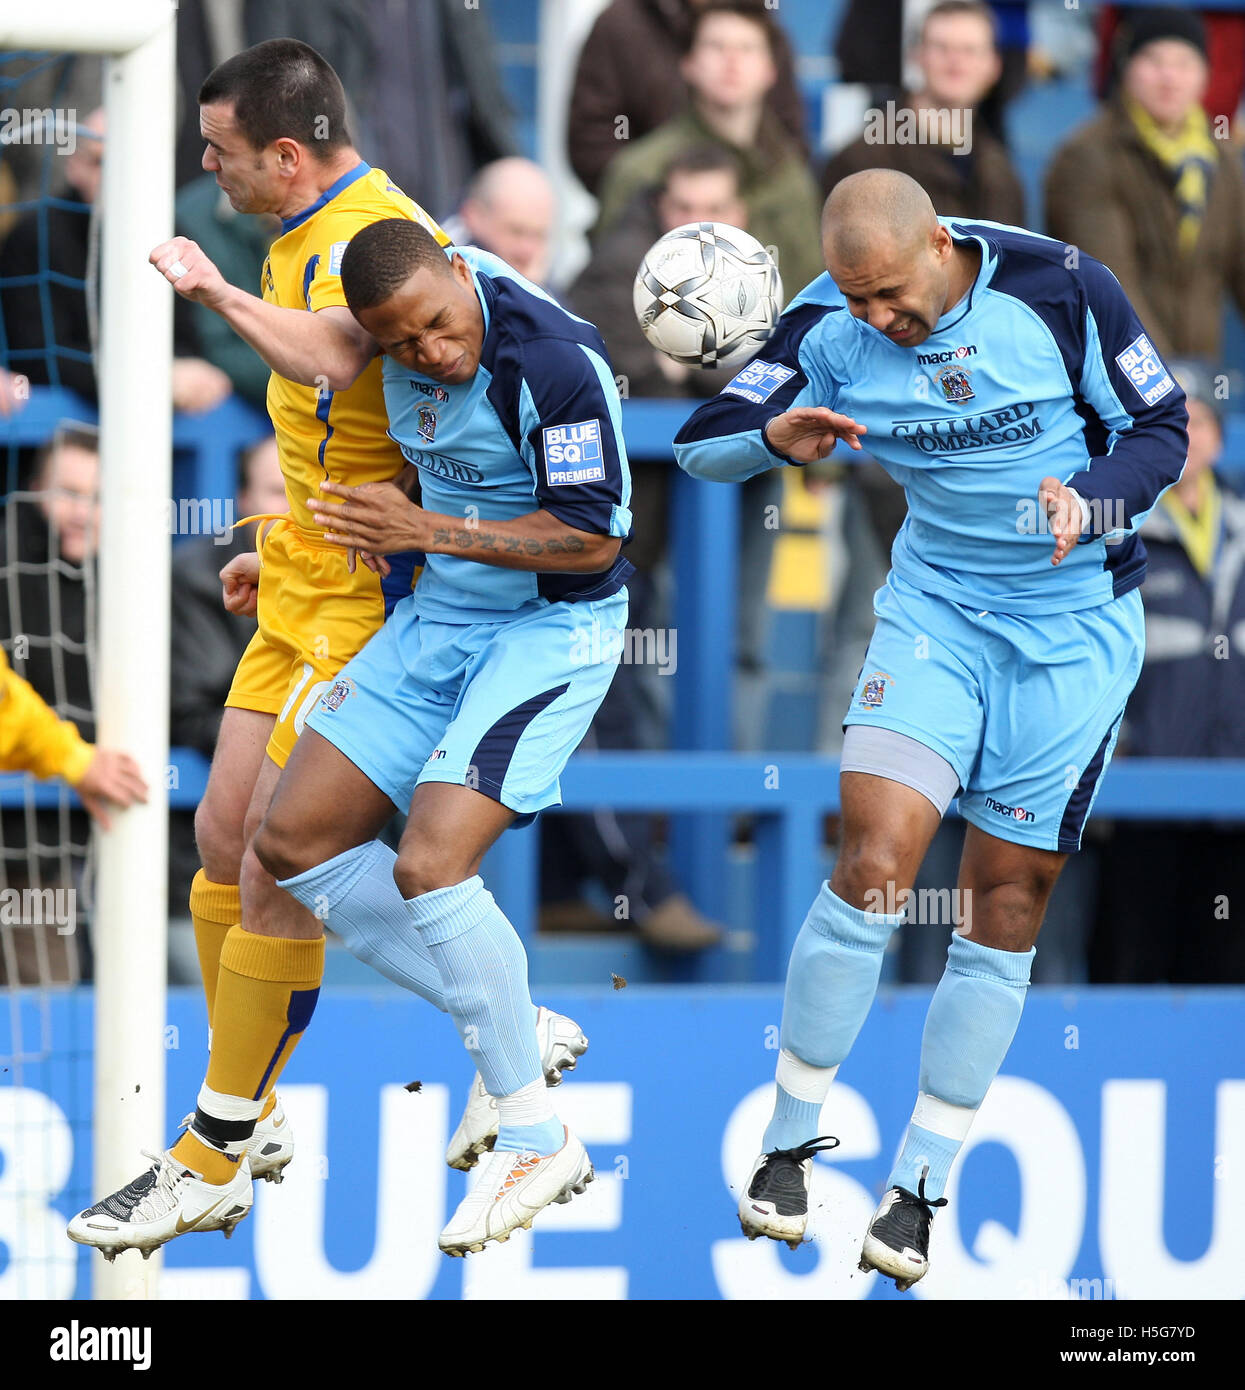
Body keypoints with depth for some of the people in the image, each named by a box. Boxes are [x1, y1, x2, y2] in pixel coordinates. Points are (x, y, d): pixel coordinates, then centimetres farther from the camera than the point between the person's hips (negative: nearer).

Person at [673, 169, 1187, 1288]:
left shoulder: (1062, 291, -16)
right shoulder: (834, 328, -10)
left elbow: (1162, 431, -6)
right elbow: (702, 442, -6)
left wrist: (1089, 501, -25)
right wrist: (776, 437, -28)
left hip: (1076, 626, -1)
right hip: (938, 604, 1)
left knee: (1007, 906, 1)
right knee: (874, 861, -15)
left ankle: (919, 1192, 10)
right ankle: (790, 1144, 0)